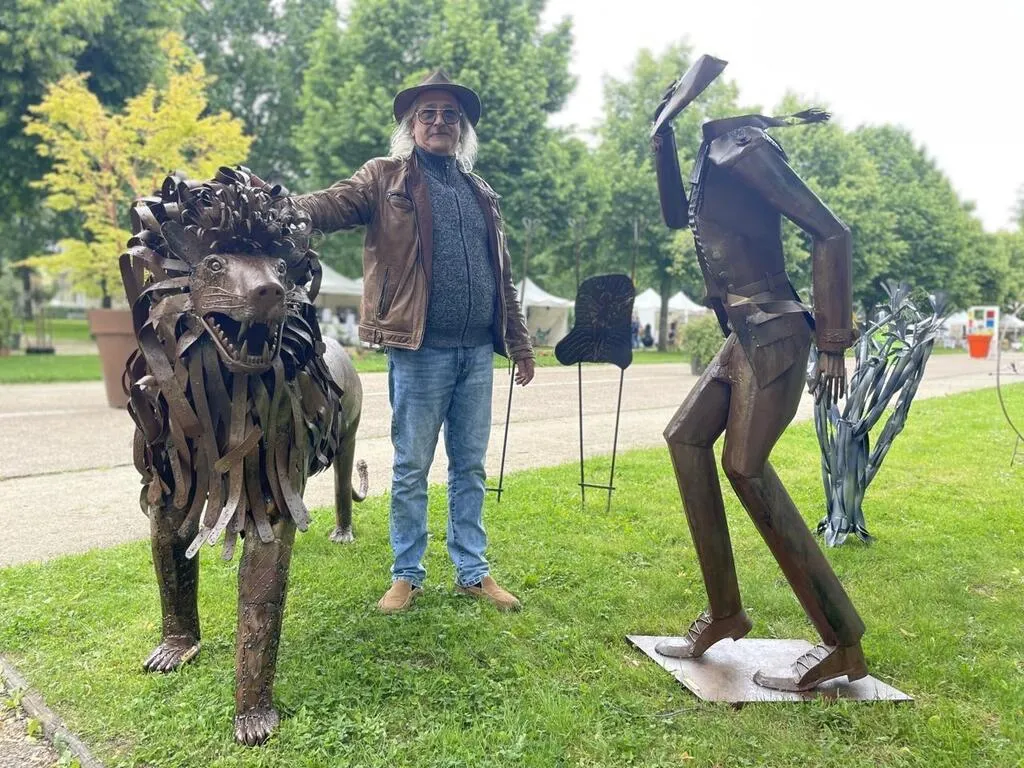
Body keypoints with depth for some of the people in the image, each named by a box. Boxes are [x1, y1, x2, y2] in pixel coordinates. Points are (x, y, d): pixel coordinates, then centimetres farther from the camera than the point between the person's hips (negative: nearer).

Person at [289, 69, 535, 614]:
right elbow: (330, 205, -12)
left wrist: (520, 344, 19)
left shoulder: (480, 193, 18)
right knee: (411, 469, 5)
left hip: (478, 351, 4)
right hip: (420, 350, -4)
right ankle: (407, 574, 19)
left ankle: (472, 572, 22)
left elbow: (502, 277, 20)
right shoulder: (386, 178, 5)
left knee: (470, 467, 11)